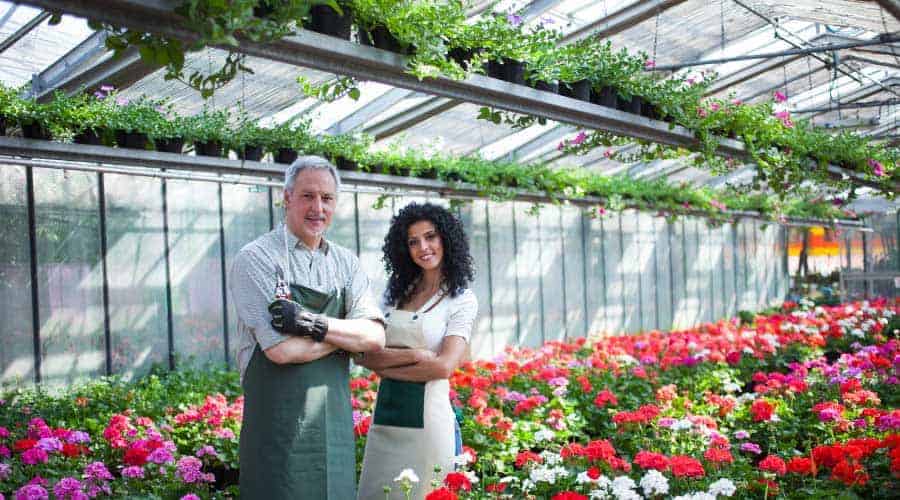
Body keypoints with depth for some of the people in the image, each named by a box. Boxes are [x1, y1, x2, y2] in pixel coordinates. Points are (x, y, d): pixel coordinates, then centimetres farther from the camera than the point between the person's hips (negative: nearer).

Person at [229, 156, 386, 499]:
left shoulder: (345, 263, 9)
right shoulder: (256, 258, -9)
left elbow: (375, 337, -2)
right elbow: (281, 350, -18)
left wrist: (313, 323, -17)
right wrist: (345, 333, -5)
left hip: (336, 427, 5)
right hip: (278, 429, -5)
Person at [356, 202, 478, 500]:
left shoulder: (462, 299, -2)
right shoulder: (396, 290, 10)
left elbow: (444, 366, -13)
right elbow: (364, 354, 2)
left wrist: (385, 366, -7)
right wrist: (411, 355, -14)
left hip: (426, 412, -5)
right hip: (385, 409, 5)